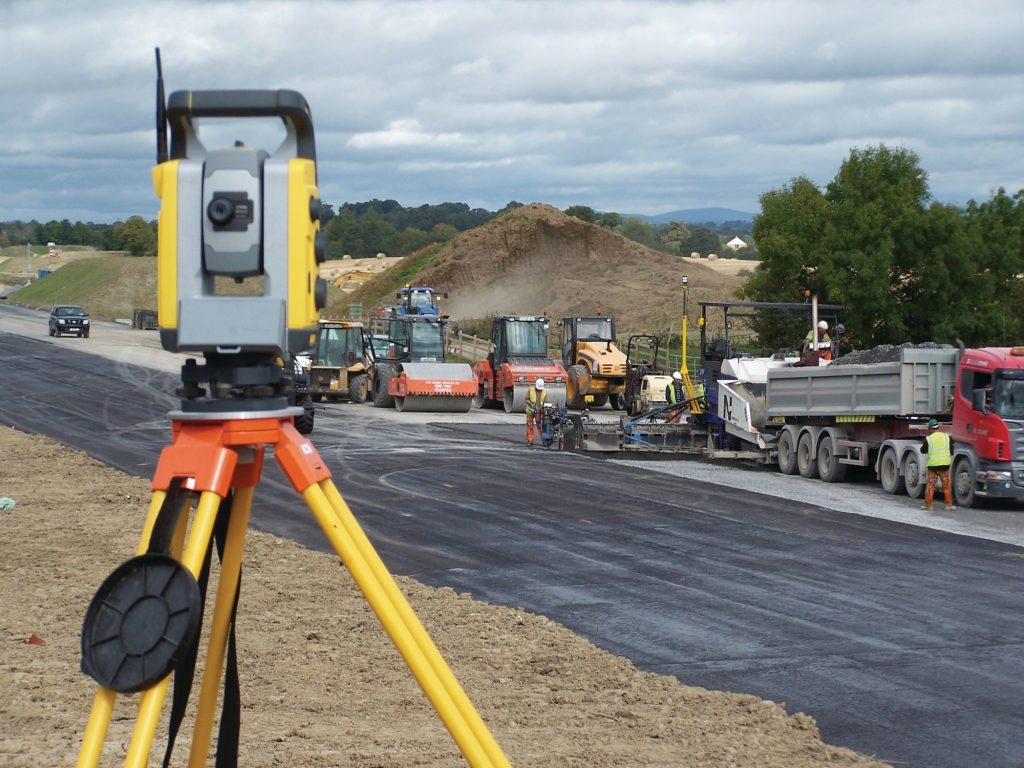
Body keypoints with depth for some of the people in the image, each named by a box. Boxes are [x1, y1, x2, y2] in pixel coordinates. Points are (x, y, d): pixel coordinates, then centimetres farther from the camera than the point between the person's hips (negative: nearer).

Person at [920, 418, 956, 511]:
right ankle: (948, 504, 8)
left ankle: (927, 504, 7)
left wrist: (923, 444, 24)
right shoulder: (946, 436, 1)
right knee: (947, 486, 8)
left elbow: (923, 451, 5)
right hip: (944, 465, 2)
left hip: (932, 465, -2)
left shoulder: (928, 439, -8)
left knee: (930, 485, 7)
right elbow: (951, 451, 10)